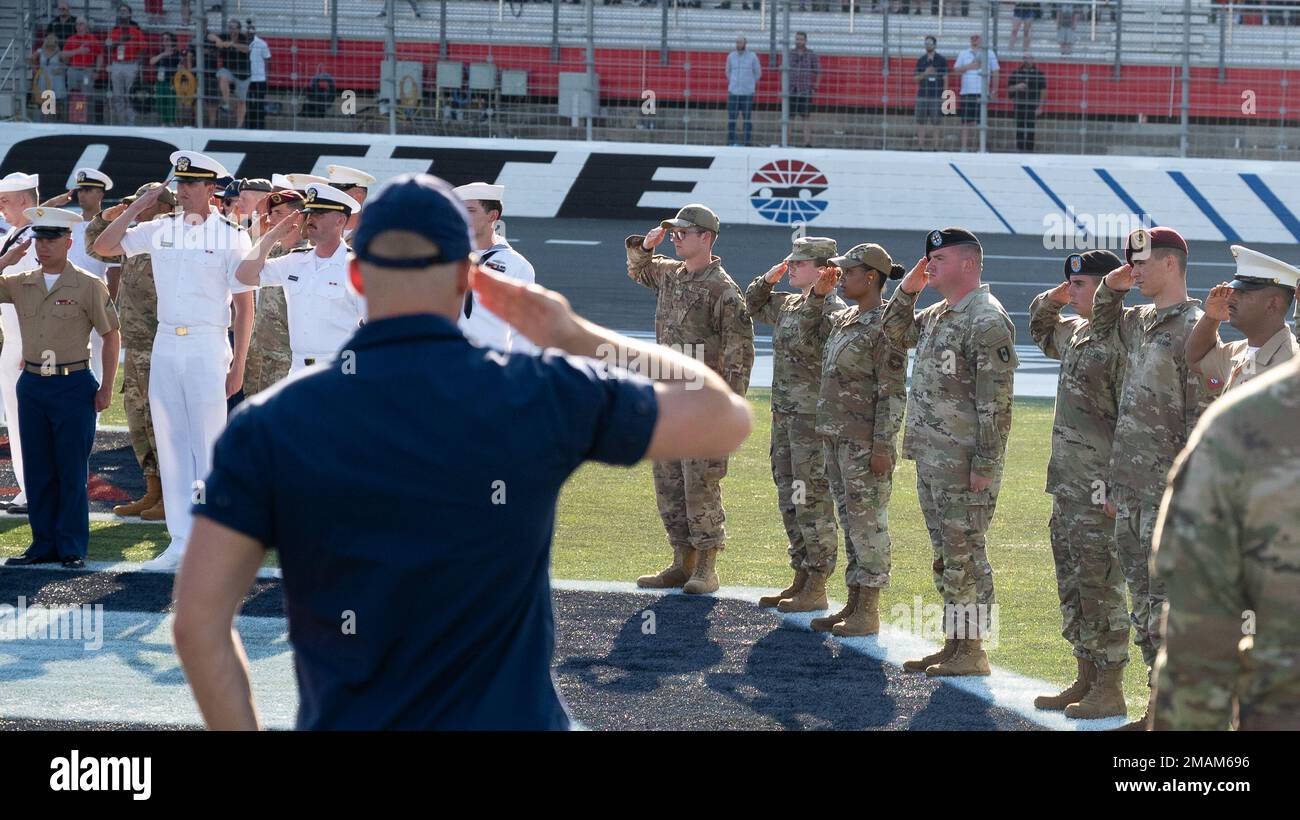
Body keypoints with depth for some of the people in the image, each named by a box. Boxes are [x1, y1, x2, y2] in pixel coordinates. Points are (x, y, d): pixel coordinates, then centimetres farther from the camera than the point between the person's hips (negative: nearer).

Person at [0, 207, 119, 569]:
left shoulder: (88, 286, -4)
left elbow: (110, 336, 0)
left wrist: (106, 389, -3)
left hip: (73, 386, -4)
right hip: (32, 385, 4)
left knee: (72, 470, -1)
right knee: (38, 470, 8)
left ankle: (73, 548, 6)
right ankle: (44, 544, 15)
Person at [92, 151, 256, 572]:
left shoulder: (231, 236, -5)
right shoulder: (160, 230, 7)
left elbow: (244, 305, -5)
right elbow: (103, 246, 10)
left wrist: (238, 364, -9)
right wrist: (136, 207, 3)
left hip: (208, 347, -5)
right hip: (165, 345, 5)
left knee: (210, 443, -3)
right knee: (171, 444, 7)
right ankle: (181, 541, 13)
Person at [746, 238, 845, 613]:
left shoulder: (834, 311, -12)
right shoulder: (787, 305, 13)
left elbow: (808, 346, -27)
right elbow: (752, 306, 30)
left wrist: (815, 299, -27)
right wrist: (768, 279, 14)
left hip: (814, 417, -9)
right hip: (784, 414, 9)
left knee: (813, 501, -5)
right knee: (790, 501, 13)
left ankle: (816, 588, 0)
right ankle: (801, 578, 21)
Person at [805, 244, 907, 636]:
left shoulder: (884, 326, -13)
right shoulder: (844, 320, 12)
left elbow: (893, 393, -16)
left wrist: (882, 446, -20)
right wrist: (817, 292, 14)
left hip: (864, 442, -9)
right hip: (834, 438, 9)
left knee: (868, 523, -3)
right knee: (850, 522, 13)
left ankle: (869, 613, 2)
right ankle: (853, 605, 19)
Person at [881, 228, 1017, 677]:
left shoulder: (987, 321, -15)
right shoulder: (938, 314, 14)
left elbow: (997, 400, -19)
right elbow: (896, 334, 31)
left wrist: (985, 463, -21)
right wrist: (907, 290, 14)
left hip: (963, 463, -10)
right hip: (930, 456, 10)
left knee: (965, 554, -4)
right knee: (945, 555, 14)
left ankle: (972, 651, 2)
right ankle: (954, 643, 21)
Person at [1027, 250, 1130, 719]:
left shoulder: (1122, 341, -16)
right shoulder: (1074, 332, 13)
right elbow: (1040, 332, 37)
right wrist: (1050, 300, 16)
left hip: (1099, 487, -10)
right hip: (1067, 482, 10)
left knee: (1100, 587, -4)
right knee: (1072, 584, 15)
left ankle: (1109, 690, 3)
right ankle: (1086, 680, 24)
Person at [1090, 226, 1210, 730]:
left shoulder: (1192, 330, -12)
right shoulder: (1139, 323, 13)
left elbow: (1203, 419, -15)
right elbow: (1102, 328, 37)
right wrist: (1113, 287, 16)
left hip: (1167, 494, -9)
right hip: (1131, 490, 9)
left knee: (1169, 608, -7)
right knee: (1141, 604, 12)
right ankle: (1155, 710, 19)